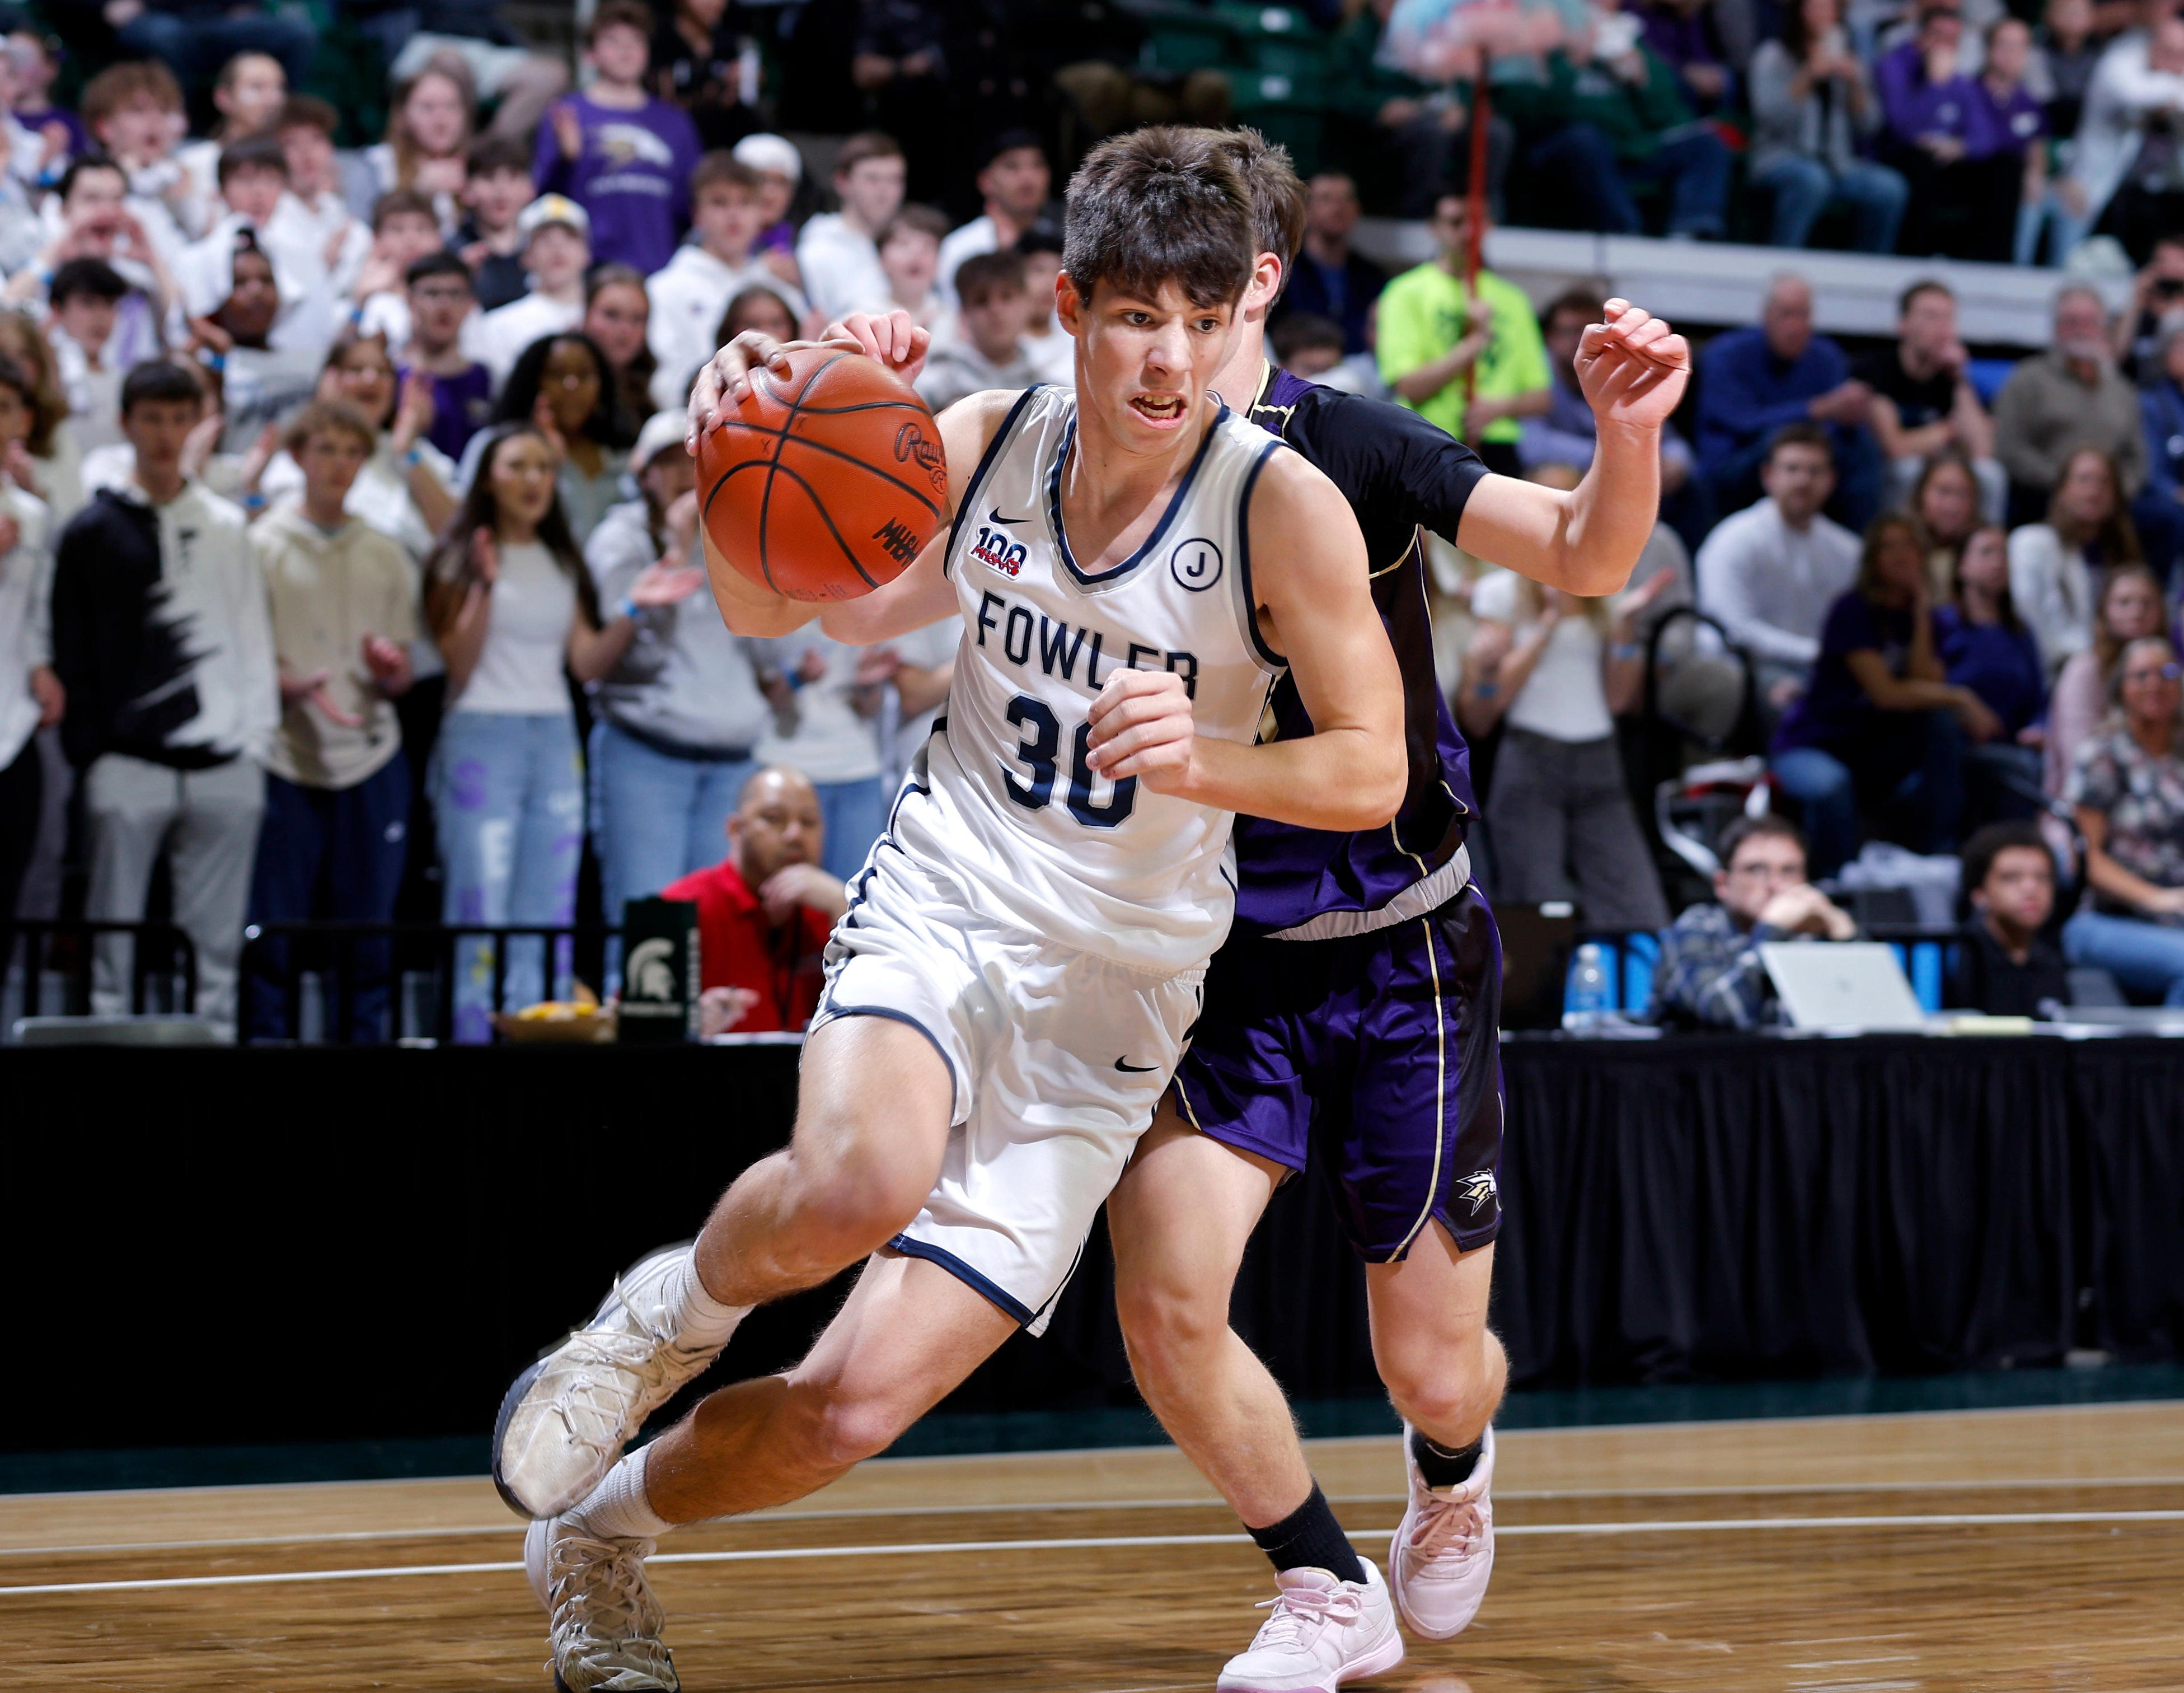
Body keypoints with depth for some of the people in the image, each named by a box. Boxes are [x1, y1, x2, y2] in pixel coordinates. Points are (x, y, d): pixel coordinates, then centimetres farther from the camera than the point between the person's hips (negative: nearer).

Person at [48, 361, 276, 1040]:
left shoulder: (227, 527, 13)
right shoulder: (93, 532, 3)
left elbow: (253, 634, 13)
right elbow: (72, 653, 2)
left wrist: (256, 736, 4)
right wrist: (89, 753, -5)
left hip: (224, 765, 3)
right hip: (128, 769, -2)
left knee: (217, 944, 3)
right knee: (114, 937, -2)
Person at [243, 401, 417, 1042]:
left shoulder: (386, 556, 13)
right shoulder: (263, 545, 3)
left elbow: (402, 679, 14)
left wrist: (391, 667, -9)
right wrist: (298, 688, -20)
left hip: (370, 756, 3)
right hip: (286, 756, -3)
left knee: (367, 928, 4)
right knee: (274, 926, -2)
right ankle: (267, 1039, 4)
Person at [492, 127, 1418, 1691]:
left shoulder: (1284, 507, -13)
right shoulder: (989, 445, -3)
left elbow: (1373, 771, -9)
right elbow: (771, 608, 3)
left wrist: (1201, 762, -28)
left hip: (1110, 990, -1)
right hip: (936, 910, 1)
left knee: (861, 1401, -7)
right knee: (857, 1183, -36)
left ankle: (600, 1536, 23)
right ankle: (674, 1310, -2)